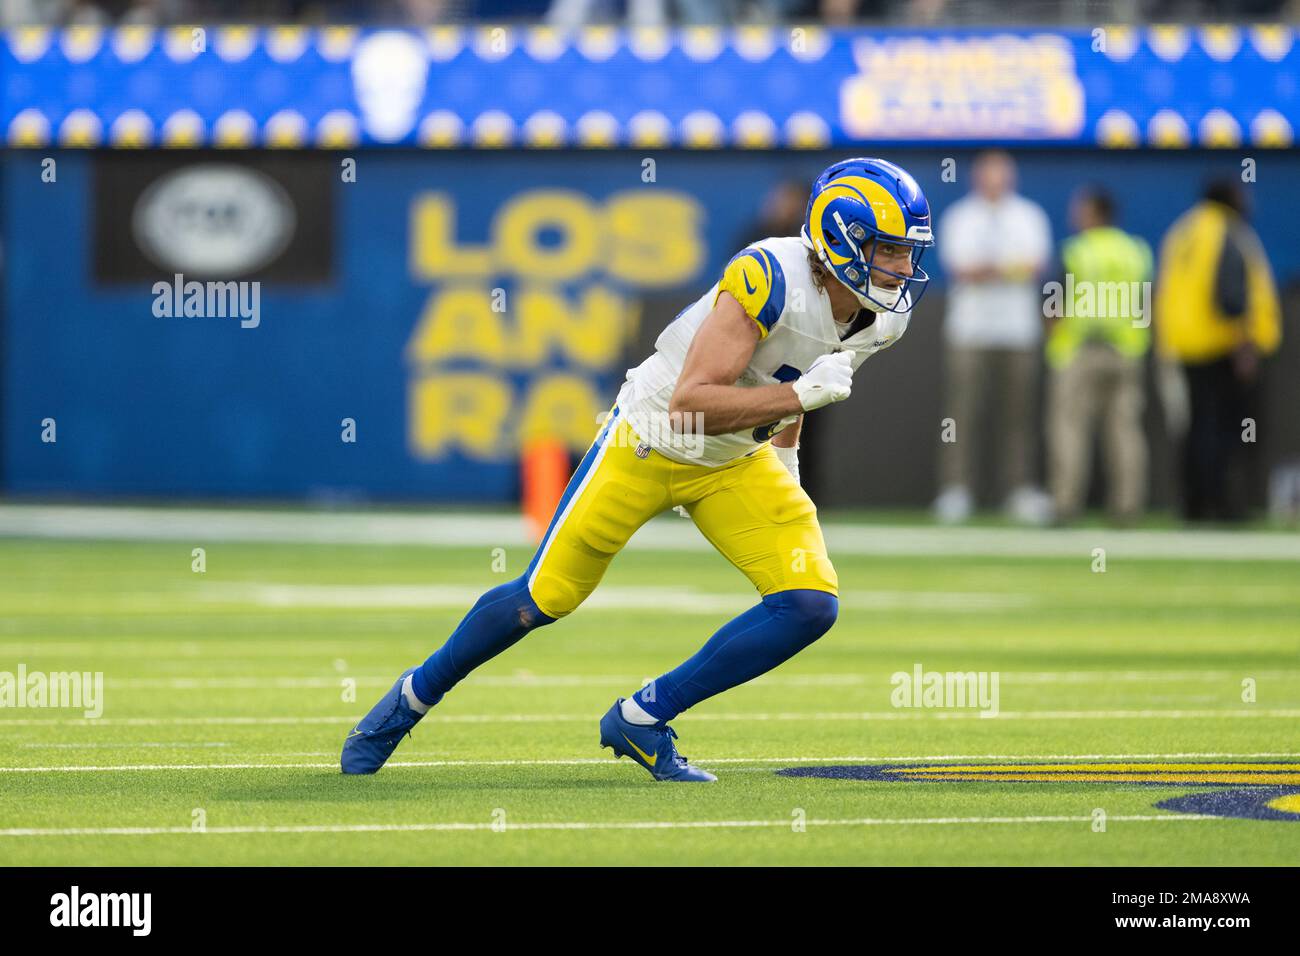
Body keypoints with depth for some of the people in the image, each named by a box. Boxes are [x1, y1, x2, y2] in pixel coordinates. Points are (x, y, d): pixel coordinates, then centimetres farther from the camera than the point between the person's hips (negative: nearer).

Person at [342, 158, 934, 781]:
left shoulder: (888, 312, -8)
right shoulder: (770, 277, -32)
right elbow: (689, 404, -35)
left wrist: (785, 456, 14)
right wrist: (801, 392, -37)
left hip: (735, 463, 6)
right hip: (650, 440, -6)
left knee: (810, 605, -12)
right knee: (544, 598, 3)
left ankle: (642, 720, 1)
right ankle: (416, 695, 30)